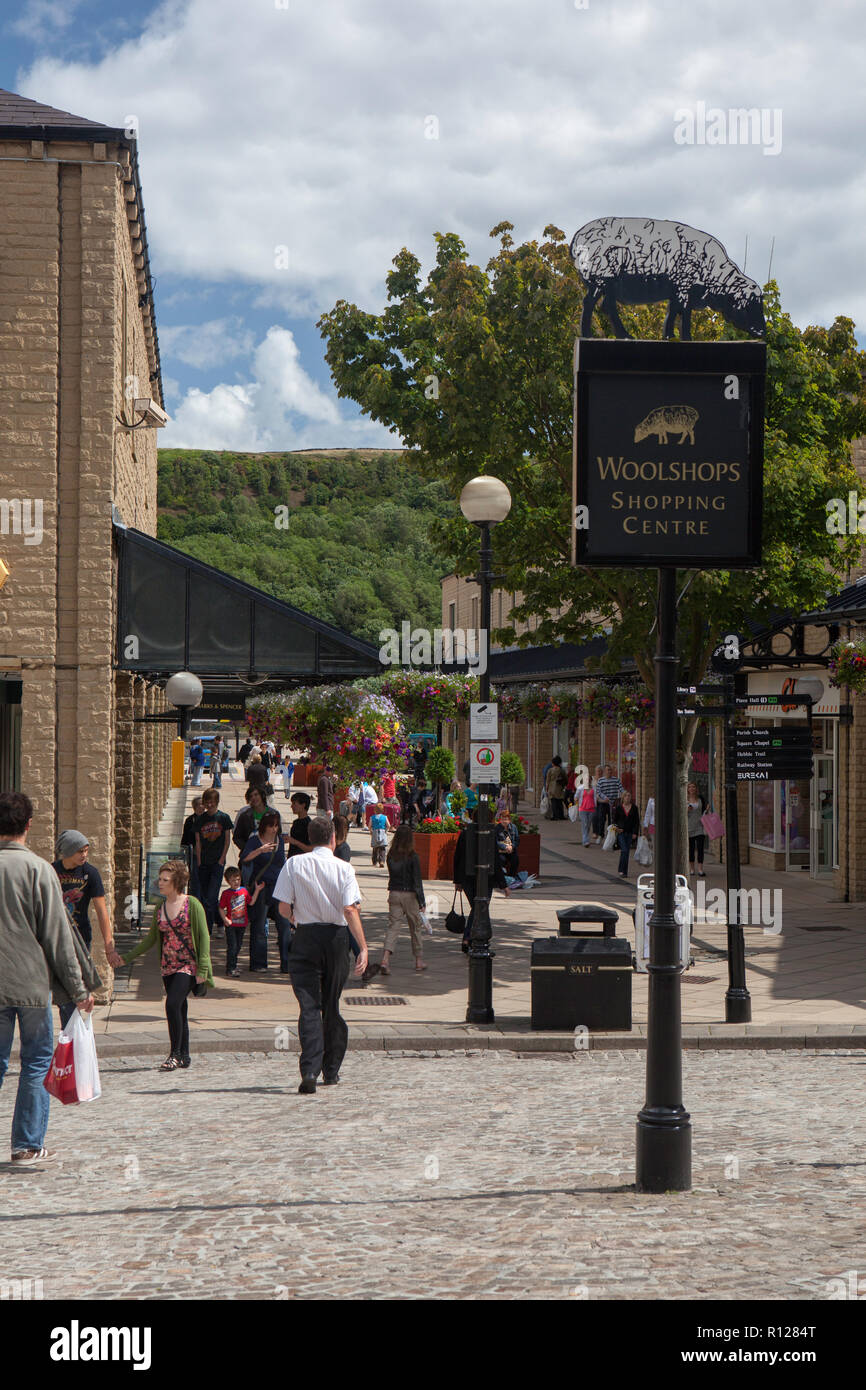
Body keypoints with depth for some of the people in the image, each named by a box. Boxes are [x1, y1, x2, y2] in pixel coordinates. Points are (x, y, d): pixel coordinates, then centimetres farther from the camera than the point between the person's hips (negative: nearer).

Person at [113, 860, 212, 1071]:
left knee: (173, 1004, -18)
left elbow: (204, 937, -8)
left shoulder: (192, 905, -7)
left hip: (188, 965, -6)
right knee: (179, 1010, 8)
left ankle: (175, 1054, -10)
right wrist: (126, 958, 15)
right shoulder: (160, 908, 10)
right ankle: (184, 1056, 15)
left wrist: (202, 969, -13)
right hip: (168, 967, 6)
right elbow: (151, 939, 18)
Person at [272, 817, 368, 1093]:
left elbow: (283, 907, -5)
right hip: (336, 937, 1)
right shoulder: (344, 868, -4)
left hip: (305, 937, -1)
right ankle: (331, 1071, 23)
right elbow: (350, 909, -14)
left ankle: (309, 1071, -19)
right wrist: (363, 947, -15)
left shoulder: (294, 864, -2)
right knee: (332, 1006, 14)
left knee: (309, 1006, -3)